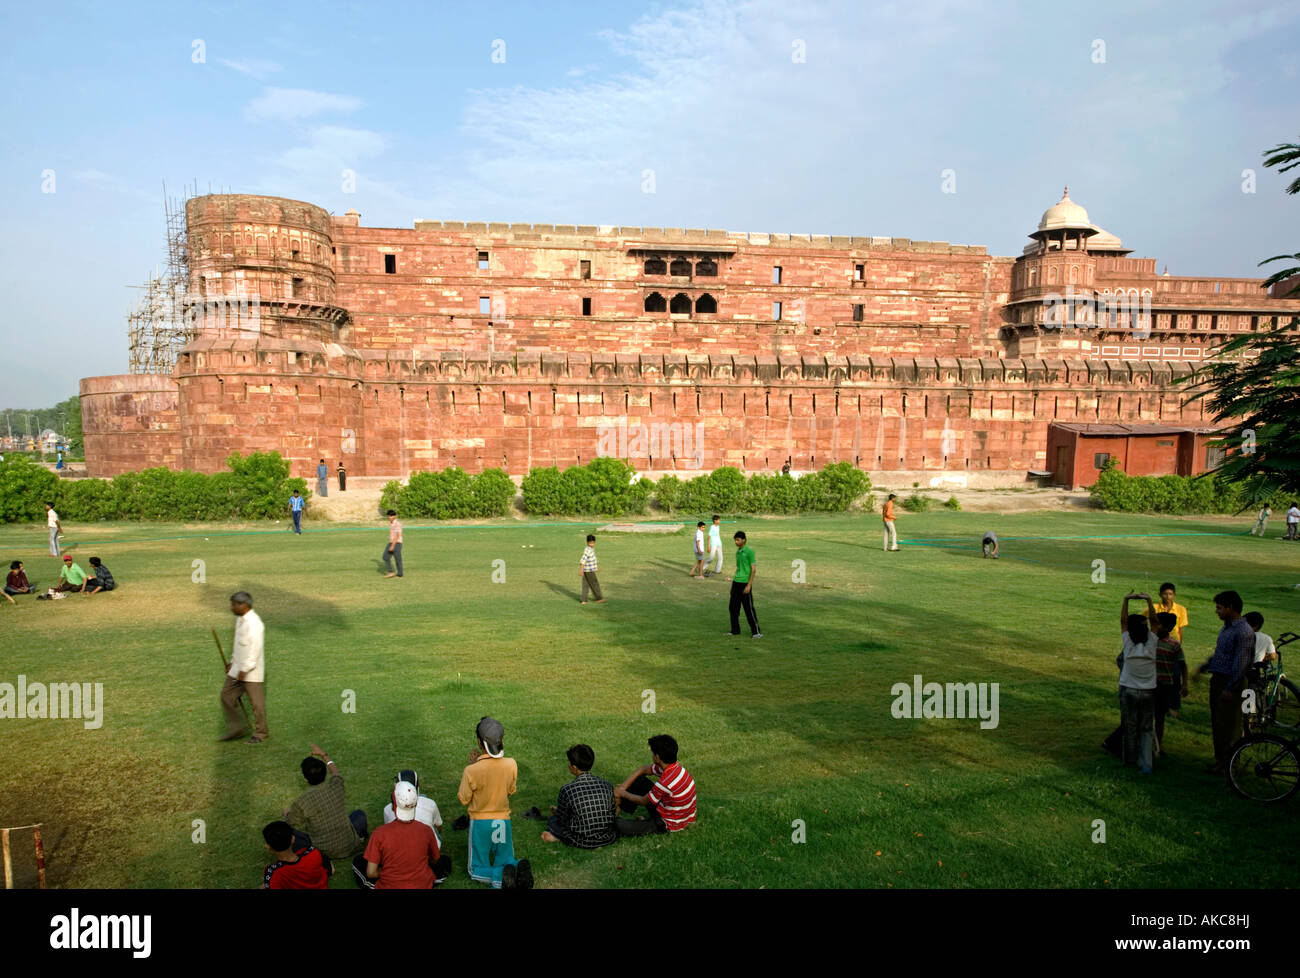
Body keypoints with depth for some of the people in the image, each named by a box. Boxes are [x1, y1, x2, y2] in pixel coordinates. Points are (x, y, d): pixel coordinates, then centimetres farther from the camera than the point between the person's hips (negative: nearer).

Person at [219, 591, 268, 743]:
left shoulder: (254, 624, -22)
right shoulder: (240, 619, 9)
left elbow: (254, 650, -23)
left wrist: (244, 670, -22)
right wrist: (232, 662, 18)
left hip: (251, 672, -9)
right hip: (238, 669, 10)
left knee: (256, 702, 2)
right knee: (227, 696, 11)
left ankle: (260, 733, 16)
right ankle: (236, 728, 24)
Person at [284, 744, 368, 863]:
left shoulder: (301, 801, -17)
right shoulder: (335, 786, -6)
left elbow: (291, 824, 3)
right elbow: (336, 773, 20)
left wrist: (287, 812, 25)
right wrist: (324, 755, 33)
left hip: (324, 852, -4)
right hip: (348, 846, 4)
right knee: (359, 813, 29)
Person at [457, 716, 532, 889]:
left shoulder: (471, 771, -24)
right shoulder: (511, 765, -13)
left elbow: (464, 800, -8)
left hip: (480, 823, -3)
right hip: (503, 822, 3)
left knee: (477, 871, 14)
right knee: (505, 862, 20)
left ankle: (502, 876, -18)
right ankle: (519, 869, -16)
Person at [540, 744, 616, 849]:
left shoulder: (567, 790, -16)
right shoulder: (607, 785, -7)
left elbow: (562, 821, -2)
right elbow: (612, 814, 5)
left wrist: (556, 812, 23)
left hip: (582, 843, -1)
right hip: (607, 839, 2)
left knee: (551, 820, 24)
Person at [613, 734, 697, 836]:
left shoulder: (665, 782, -34)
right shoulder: (675, 767, -8)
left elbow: (643, 801, -16)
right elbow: (641, 770, 6)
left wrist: (623, 793, 0)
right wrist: (621, 788, 0)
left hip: (670, 825, -8)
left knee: (618, 825, -19)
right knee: (639, 780, 9)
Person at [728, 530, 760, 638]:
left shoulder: (749, 551, -11)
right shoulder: (738, 551, 12)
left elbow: (753, 569, -12)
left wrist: (749, 585, -17)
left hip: (745, 583, -8)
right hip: (736, 582, 8)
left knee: (749, 609, -3)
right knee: (733, 608, 9)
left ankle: (756, 632, 6)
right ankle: (735, 630, 20)